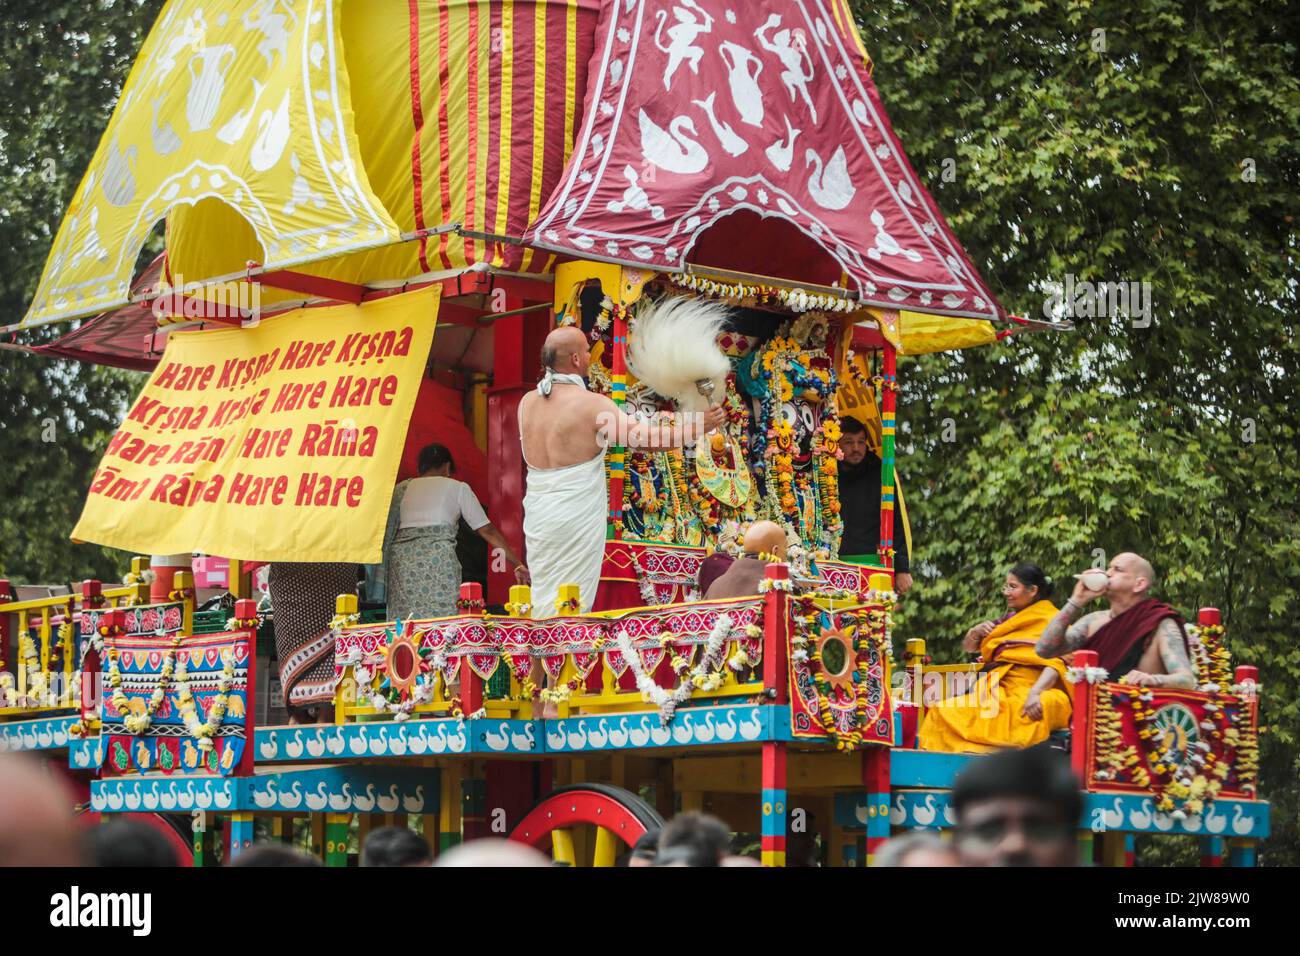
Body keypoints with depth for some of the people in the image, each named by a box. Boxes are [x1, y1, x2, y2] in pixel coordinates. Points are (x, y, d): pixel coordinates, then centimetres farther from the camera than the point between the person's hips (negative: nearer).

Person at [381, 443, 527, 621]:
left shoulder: (401, 488, 21)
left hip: (400, 558, 3)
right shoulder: (457, 488, 13)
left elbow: (387, 530, 14)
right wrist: (518, 565, 14)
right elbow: (487, 530, 12)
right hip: (439, 558, -3)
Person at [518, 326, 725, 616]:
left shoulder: (527, 402, 6)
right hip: (577, 514, -6)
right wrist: (699, 428, 0)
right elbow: (648, 439, -11)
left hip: (537, 513, 6)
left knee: (542, 597, 11)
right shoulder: (591, 404, -12)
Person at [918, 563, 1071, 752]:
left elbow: (1055, 665, -13)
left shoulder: (1051, 621, 4)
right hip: (997, 692, 7)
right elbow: (968, 647, 31)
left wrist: (1035, 693, -31)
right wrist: (975, 632, 7)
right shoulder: (1010, 618, 26)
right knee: (942, 712, -18)